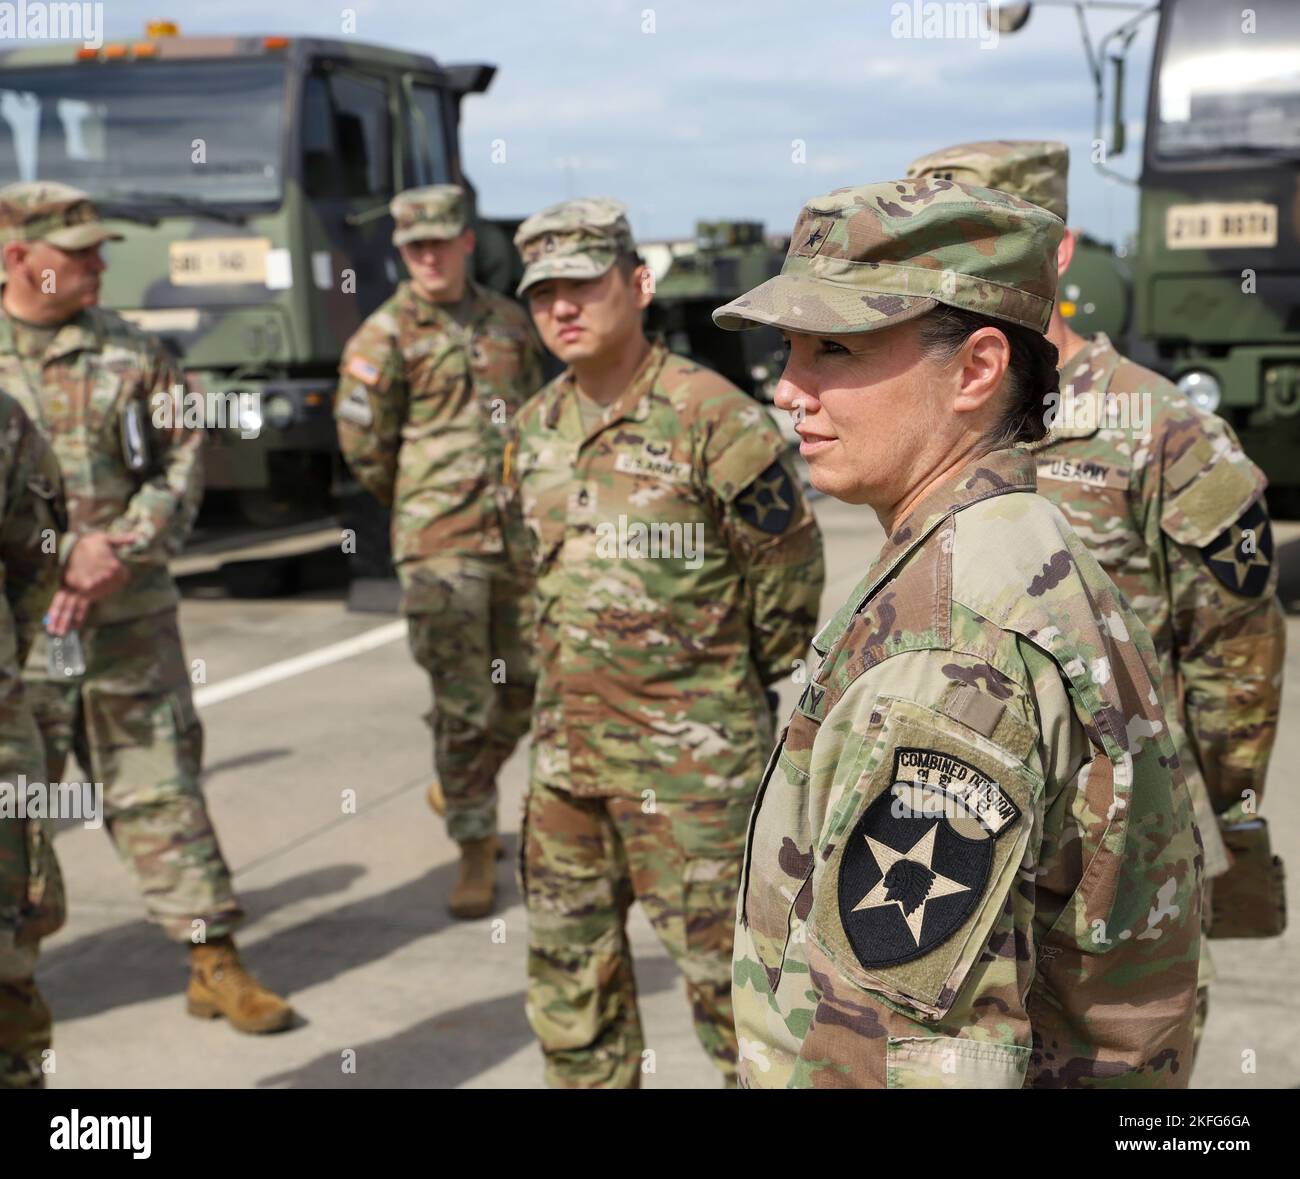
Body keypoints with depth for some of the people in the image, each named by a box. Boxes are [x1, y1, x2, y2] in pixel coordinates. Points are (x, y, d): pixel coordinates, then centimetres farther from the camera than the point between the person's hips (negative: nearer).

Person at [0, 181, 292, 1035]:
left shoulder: (131, 352, 5)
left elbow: (182, 468, 2)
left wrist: (118, 551, -13)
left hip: (127, 614, 1)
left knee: (159, 787, 5)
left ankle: (216, 964, 10)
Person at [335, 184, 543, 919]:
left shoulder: (509, 321, 11)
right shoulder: (386, 337, -4)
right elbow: (364, 445, -1)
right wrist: (422, 507, 8)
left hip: (520, 534, 5)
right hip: (440, 545, -5)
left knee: (524, 689, 10)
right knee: (462, 704, -4)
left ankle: (458, 791, 35)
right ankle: (476, 851, 6)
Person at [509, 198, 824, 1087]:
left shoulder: (713, 419, -15)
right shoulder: (537, 430, 7)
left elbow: (788, 573, -7)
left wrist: (726, 690, 3)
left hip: (691, 759, -7)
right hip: (567, 751, 7)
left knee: (722, 961, 2)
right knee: (570, 970, 16)